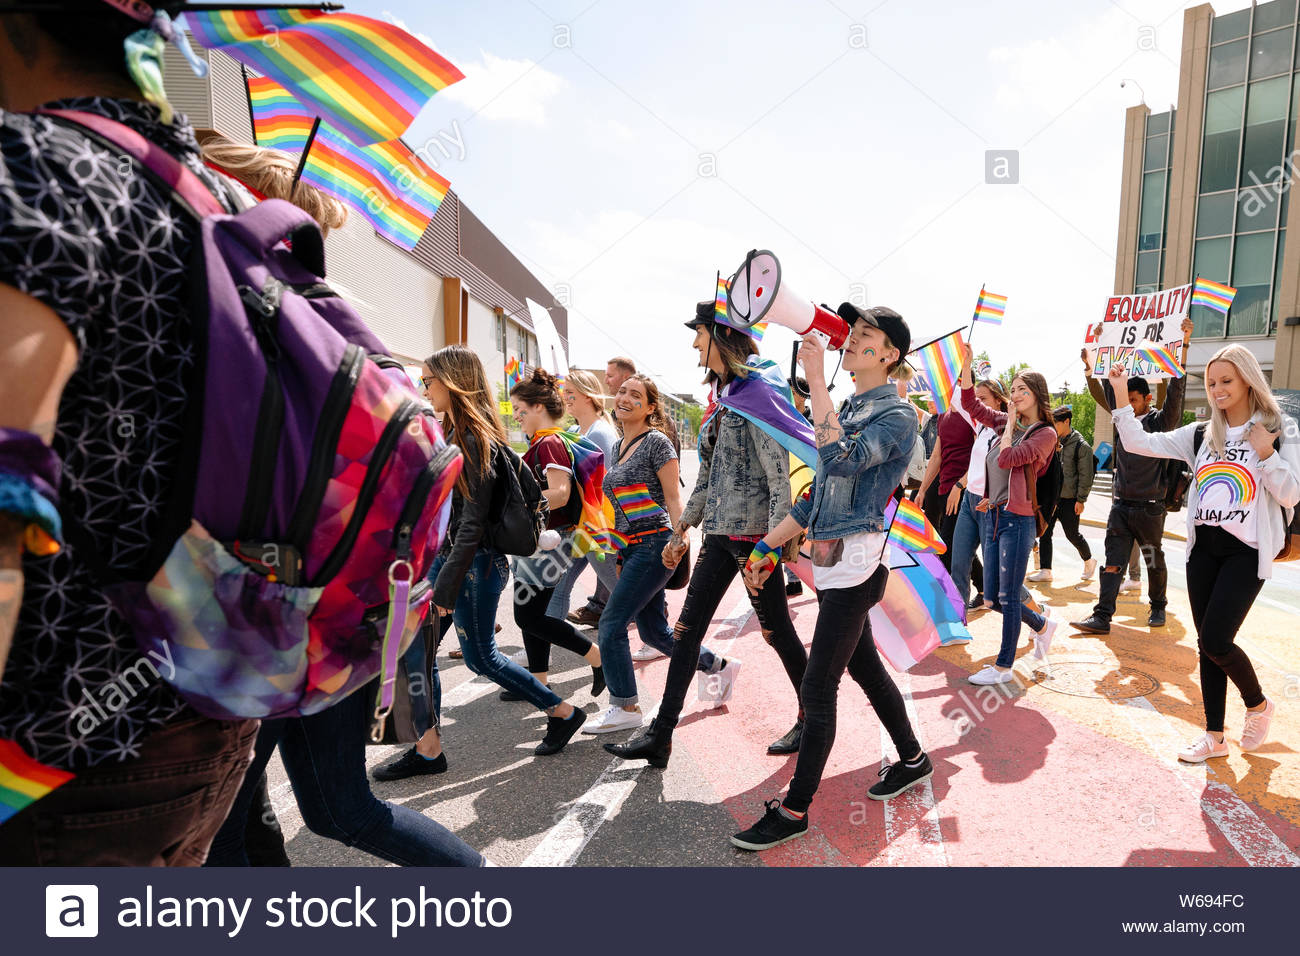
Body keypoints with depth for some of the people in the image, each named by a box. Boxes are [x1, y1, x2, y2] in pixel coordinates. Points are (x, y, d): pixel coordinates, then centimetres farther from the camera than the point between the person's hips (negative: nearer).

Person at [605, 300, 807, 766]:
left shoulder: (756, 390, -12)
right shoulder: (724, 394, 15)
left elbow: (778, 471, -17)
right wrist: (682, 530, 20)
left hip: (753, 532, -9)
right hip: (719, 533, 9)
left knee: (776, 631, 7)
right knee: (686, 629, 7)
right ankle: (659, 736, 15)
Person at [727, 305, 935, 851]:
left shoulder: (896, 416, -10)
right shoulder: (847, 410, 15)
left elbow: (842, 458, -31)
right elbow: (817, 494, 18)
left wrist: (816, 381, -28)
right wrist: (768, 546, 18)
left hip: (854, 563, -9)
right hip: (831, 561, 9)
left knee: (817, 688, -4)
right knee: (866, 668, 20)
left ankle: (794, 811, 9)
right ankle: (912, 760, 41)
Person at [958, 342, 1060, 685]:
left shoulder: (1045, 433, -8)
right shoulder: (1008, 423, 12)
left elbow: (1007, 459, -19)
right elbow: (971, 405, 16)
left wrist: (1011, 422, -7)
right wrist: (966, 365, 6)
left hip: (1017, 519, -7)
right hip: (993, 515, 7)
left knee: (1007, 597, 0)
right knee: (993, 596, 13)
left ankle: (1004, 667, 12)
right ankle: (1042, 625, 38)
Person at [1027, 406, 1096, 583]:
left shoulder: (1081, 445, -9)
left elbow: (1085, 475, -10)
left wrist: (1081, 500, -12)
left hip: (1069, 500, -6)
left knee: (1072, 535, 6)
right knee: (1044, 533, 1)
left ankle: (1089, 560, 32)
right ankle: (1045, 570, 6)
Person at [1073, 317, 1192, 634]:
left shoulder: (1161, 422, -7)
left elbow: (1175, 391, -20)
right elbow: (1103, 391, 9)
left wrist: (1183, 346, -29)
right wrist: (1092, 363, -1)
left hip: (1149, 507, -4)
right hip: (1120, 504, 4)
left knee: (1154, 561, 11)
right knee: (1112, 562, -1)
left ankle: (1158, 606, 32)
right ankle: (1102, 616, -4)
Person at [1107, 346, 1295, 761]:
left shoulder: (1280, 431, -1)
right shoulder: (1201, 435, 8)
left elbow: (1291, 495, -6)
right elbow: (1139, 443, 0)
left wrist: (1266, 454, -16)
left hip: (1247, 552, -4)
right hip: (1203, 548, 4)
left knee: (1215, 640, -11)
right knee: (1207, 644, 7)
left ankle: (1258, 704, 20)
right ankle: (1215, 736, 18)